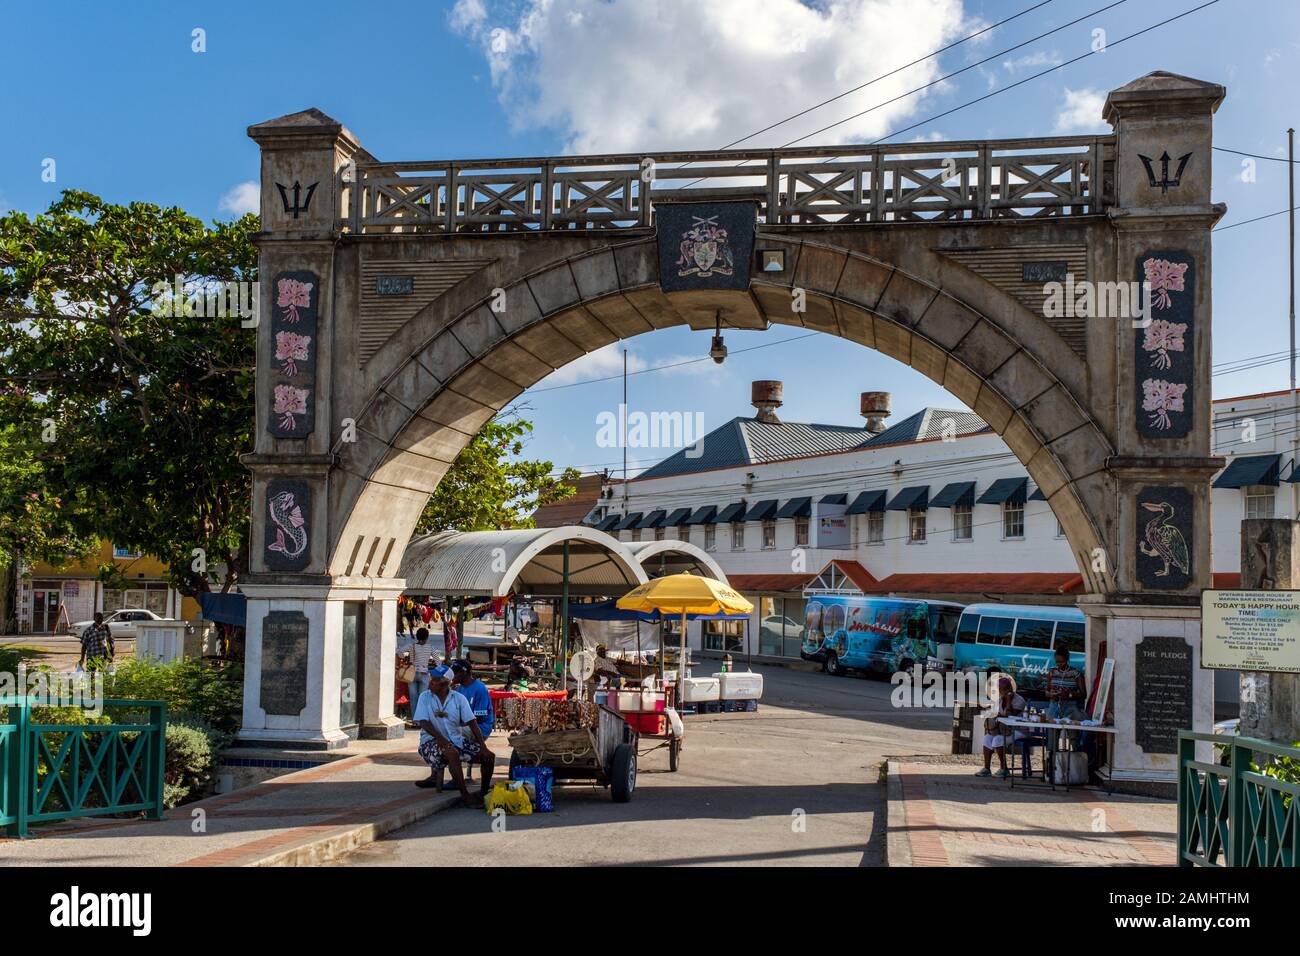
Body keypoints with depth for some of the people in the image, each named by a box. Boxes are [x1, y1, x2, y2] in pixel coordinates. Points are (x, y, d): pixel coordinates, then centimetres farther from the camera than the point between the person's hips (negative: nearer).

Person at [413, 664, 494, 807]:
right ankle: (465, 796, -29)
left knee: (489, 757, -10)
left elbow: (472, 723, -2)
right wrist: (441, 739, -26)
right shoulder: (425, 697, -2)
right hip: (432, 740, -4)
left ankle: (483, 794, 8)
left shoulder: (459, 698, 2)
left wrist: (483, 747, -12)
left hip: (456, 739, 4)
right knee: (452, 753, -37)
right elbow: (424, 723, -11)